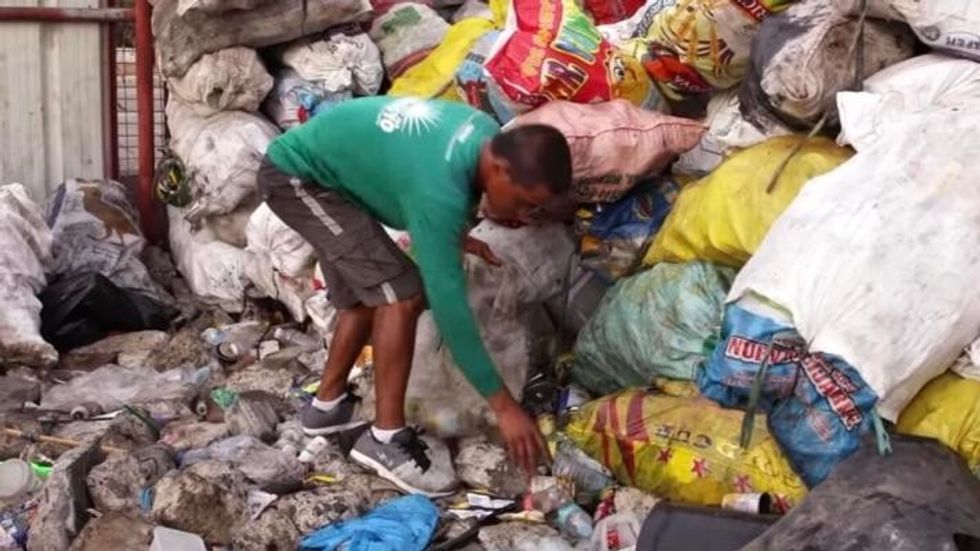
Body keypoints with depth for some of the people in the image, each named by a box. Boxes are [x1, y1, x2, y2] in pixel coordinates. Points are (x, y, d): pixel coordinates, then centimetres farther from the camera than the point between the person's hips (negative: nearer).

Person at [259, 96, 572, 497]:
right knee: (401, 293, -16)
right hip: (294, 177, -10)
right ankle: (386, 439, -8)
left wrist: (454, 236, 9)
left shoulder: (487, 133, -9)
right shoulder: (439, 190, -35)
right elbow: (448, 304, -32)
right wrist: (504, 406, -29)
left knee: (364, 295, 17)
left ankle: (328, 405, 33)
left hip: (318, 166, 10)